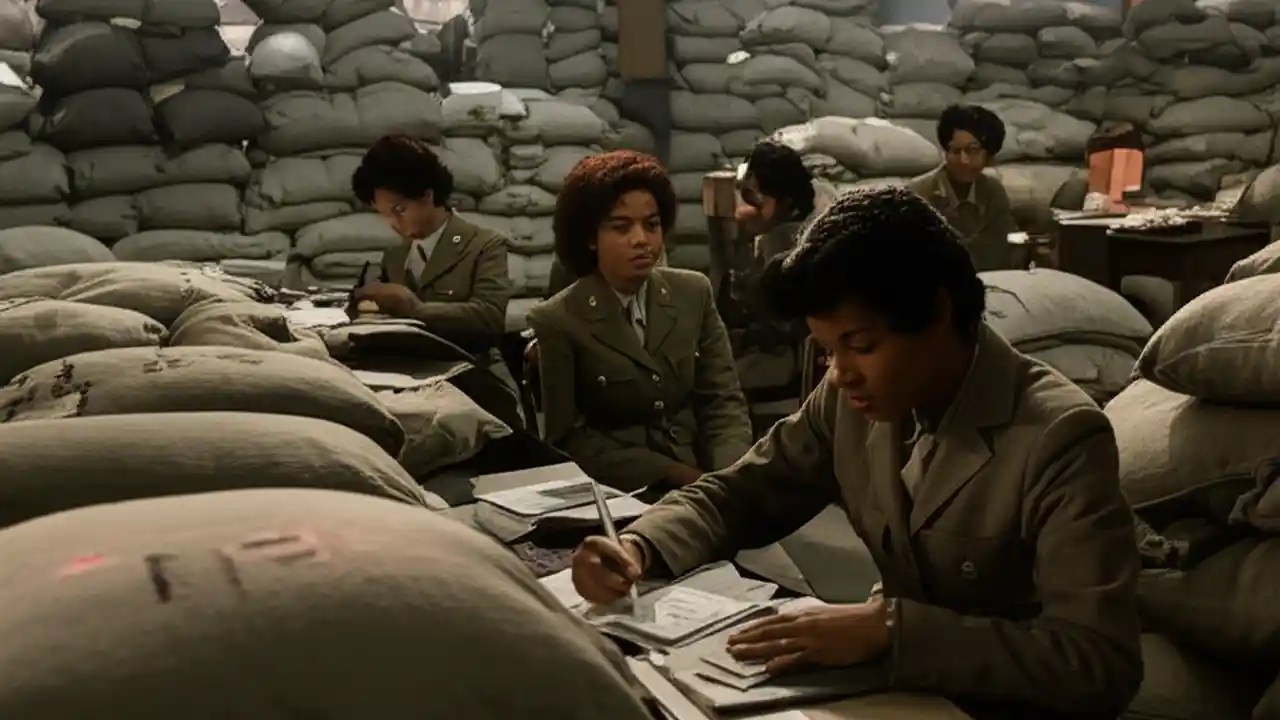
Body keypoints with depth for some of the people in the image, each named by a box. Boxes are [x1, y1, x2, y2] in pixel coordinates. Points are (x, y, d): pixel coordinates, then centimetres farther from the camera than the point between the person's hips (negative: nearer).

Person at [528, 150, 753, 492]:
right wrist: (672, 473, -14)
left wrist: (731, 475, -15)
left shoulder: (695, 293, 5)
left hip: (703, 476, 3)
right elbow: (567, 437, -7)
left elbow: (723, 400, 3)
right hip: (620, 489, -3)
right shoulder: (557, 321, -7)